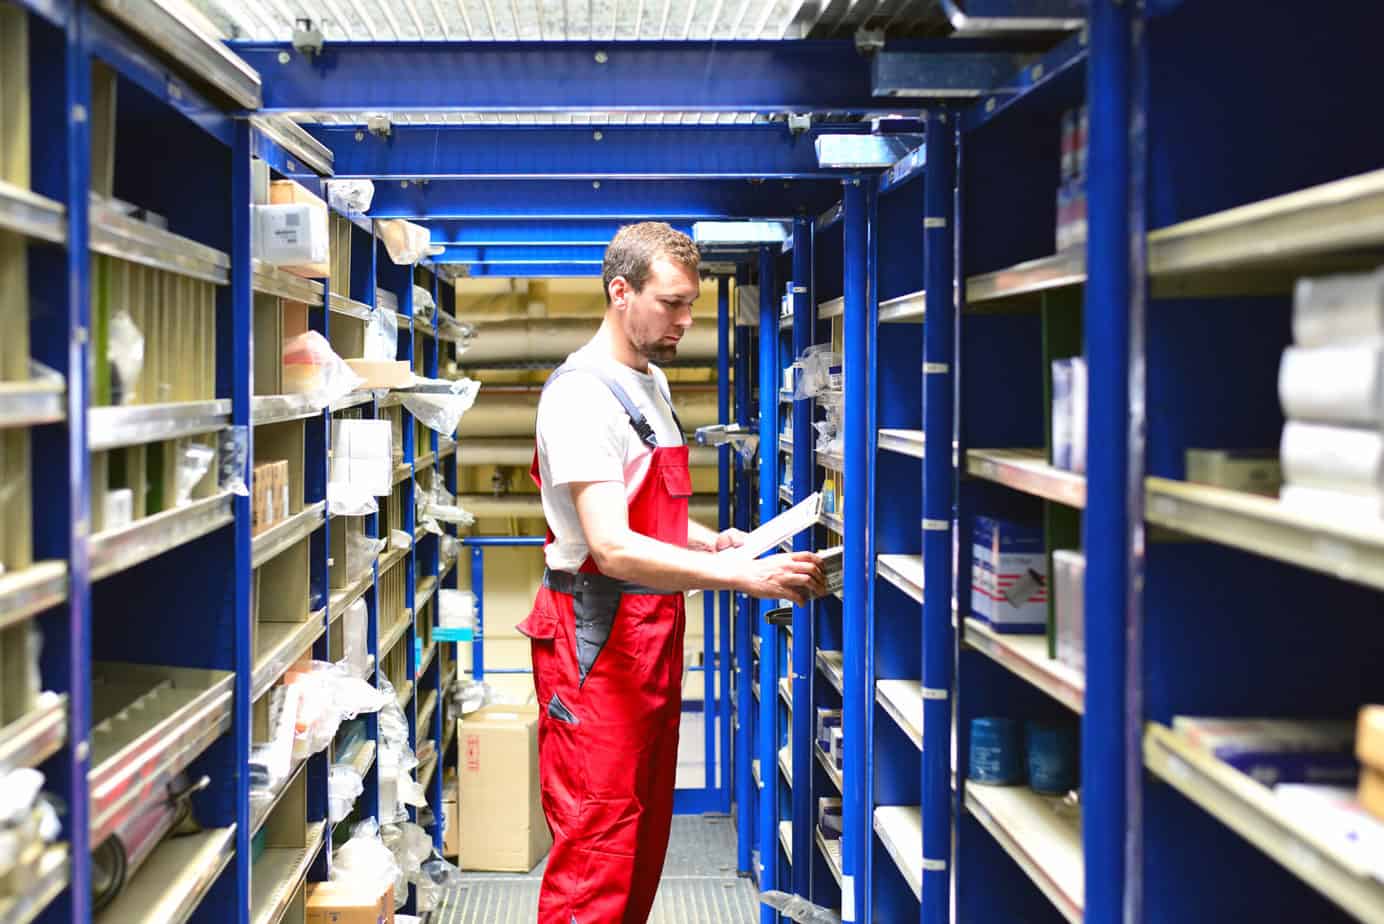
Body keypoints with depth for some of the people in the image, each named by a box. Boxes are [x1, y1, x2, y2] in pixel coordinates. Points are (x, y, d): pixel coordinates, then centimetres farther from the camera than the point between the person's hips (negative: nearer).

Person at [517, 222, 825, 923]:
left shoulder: (653, 382, 15)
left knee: (646, 839, 15)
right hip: (598, 638, -9)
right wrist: (749, 578, -31)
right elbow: (613, 549, -26)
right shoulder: (582, 394, -16)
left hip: (656, 629, 9)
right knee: (596, 858, -6)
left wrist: (709, 541, 6)